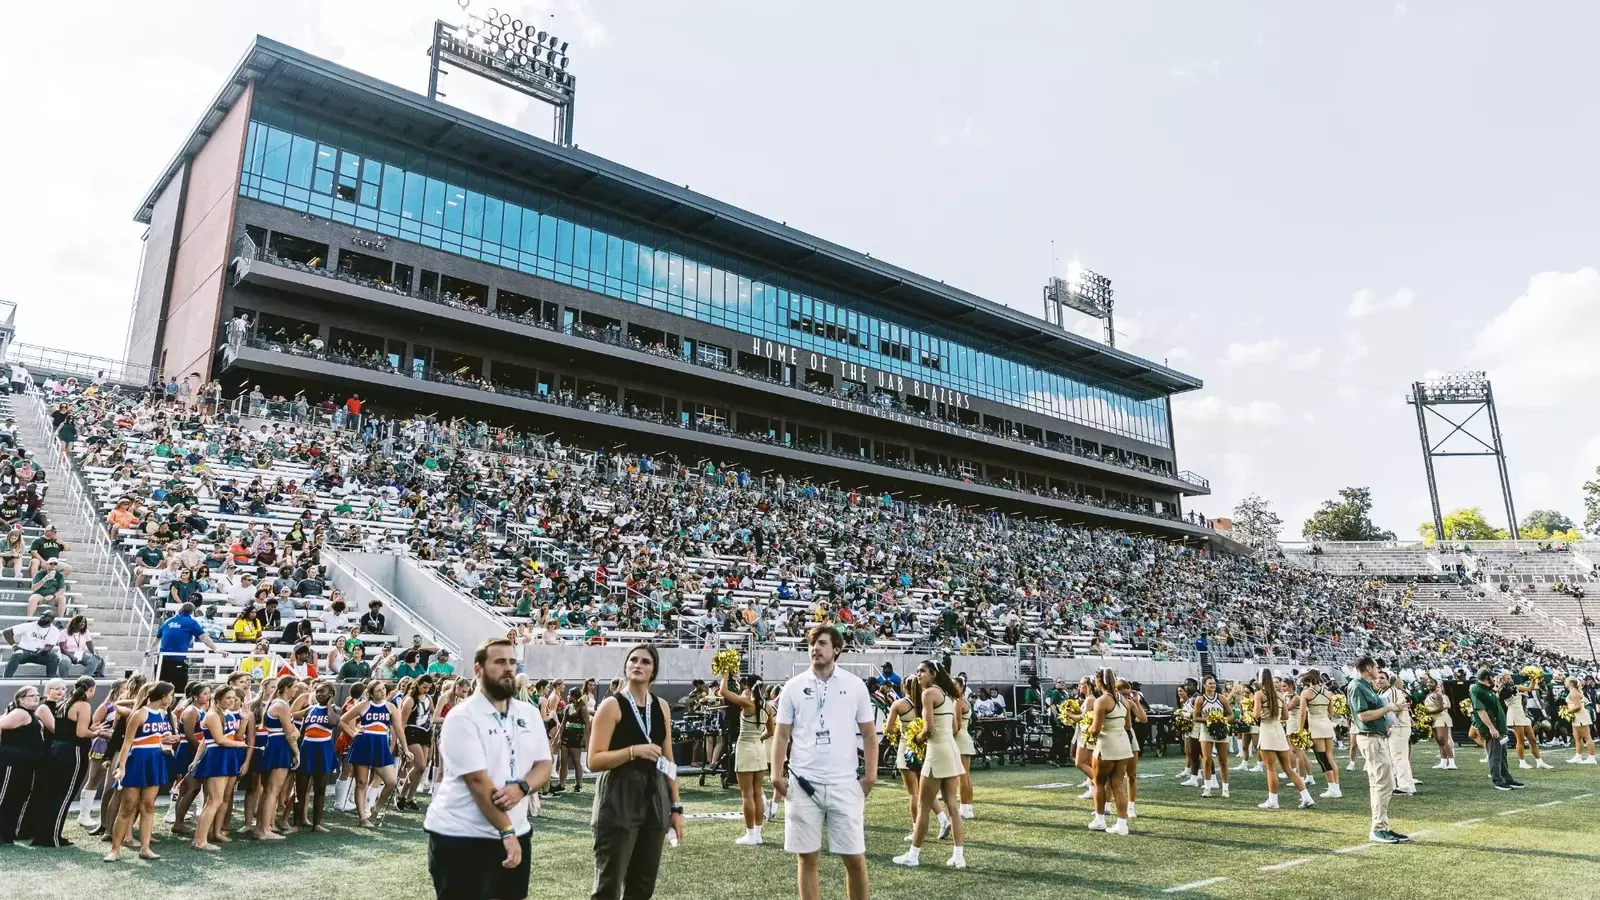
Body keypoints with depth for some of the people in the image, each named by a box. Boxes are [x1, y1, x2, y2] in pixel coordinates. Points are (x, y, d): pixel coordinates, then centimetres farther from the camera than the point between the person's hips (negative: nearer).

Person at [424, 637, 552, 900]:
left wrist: (521, 788, -17)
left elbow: (543, 765, 4)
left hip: (516, 833, 6)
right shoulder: (462, 717, -14)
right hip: (462, 837, -6)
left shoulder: (529, 714, 6)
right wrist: (506, 832, -21)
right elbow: (478, 780, -19)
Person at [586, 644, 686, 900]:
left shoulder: (662, 707, 10)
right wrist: (634, 751, -23)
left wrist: (676, 806, 11)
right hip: (619, 800, -6)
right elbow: (594, 761, -12)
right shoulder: (612, 705, -6)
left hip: (655, 798, 6)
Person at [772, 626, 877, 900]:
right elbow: (782, 735, 5)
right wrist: (777, 775, -4)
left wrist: (870, 775, -3)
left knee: (855, 858, 3)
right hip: (803, 784, 1)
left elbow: (868, 734, 6)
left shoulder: (855, 685, 2)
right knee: (807, 859, 7)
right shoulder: (793, 687, 3)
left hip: (844, 784, 0)